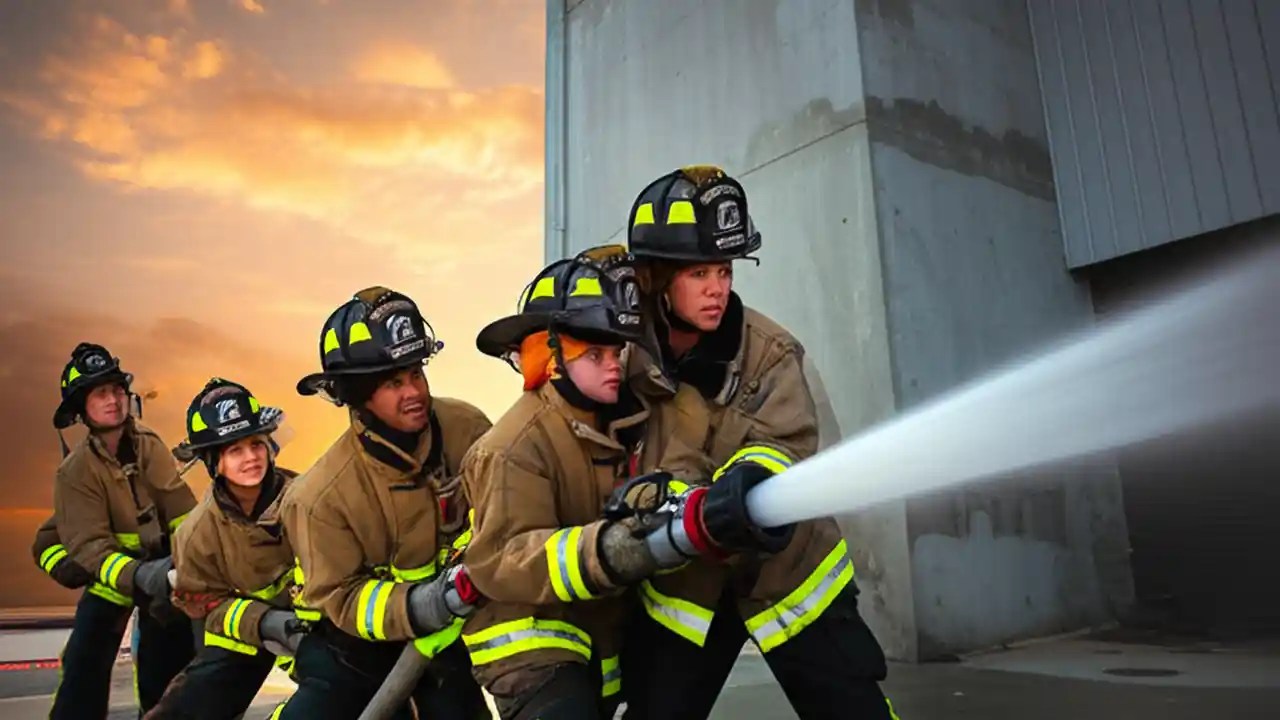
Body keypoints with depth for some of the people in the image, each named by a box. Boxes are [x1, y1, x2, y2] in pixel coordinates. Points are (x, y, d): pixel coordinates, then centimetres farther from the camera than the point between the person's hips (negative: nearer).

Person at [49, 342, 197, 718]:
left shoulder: (148, 442, -8)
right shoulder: (75, 470, -19)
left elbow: (181, 504, -10)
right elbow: (87, 544, -27)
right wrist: (137, 575, -43)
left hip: (164, 564, 2)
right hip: (113, 575, -2)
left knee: (169, 670, 5)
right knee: (84, 668, -11)